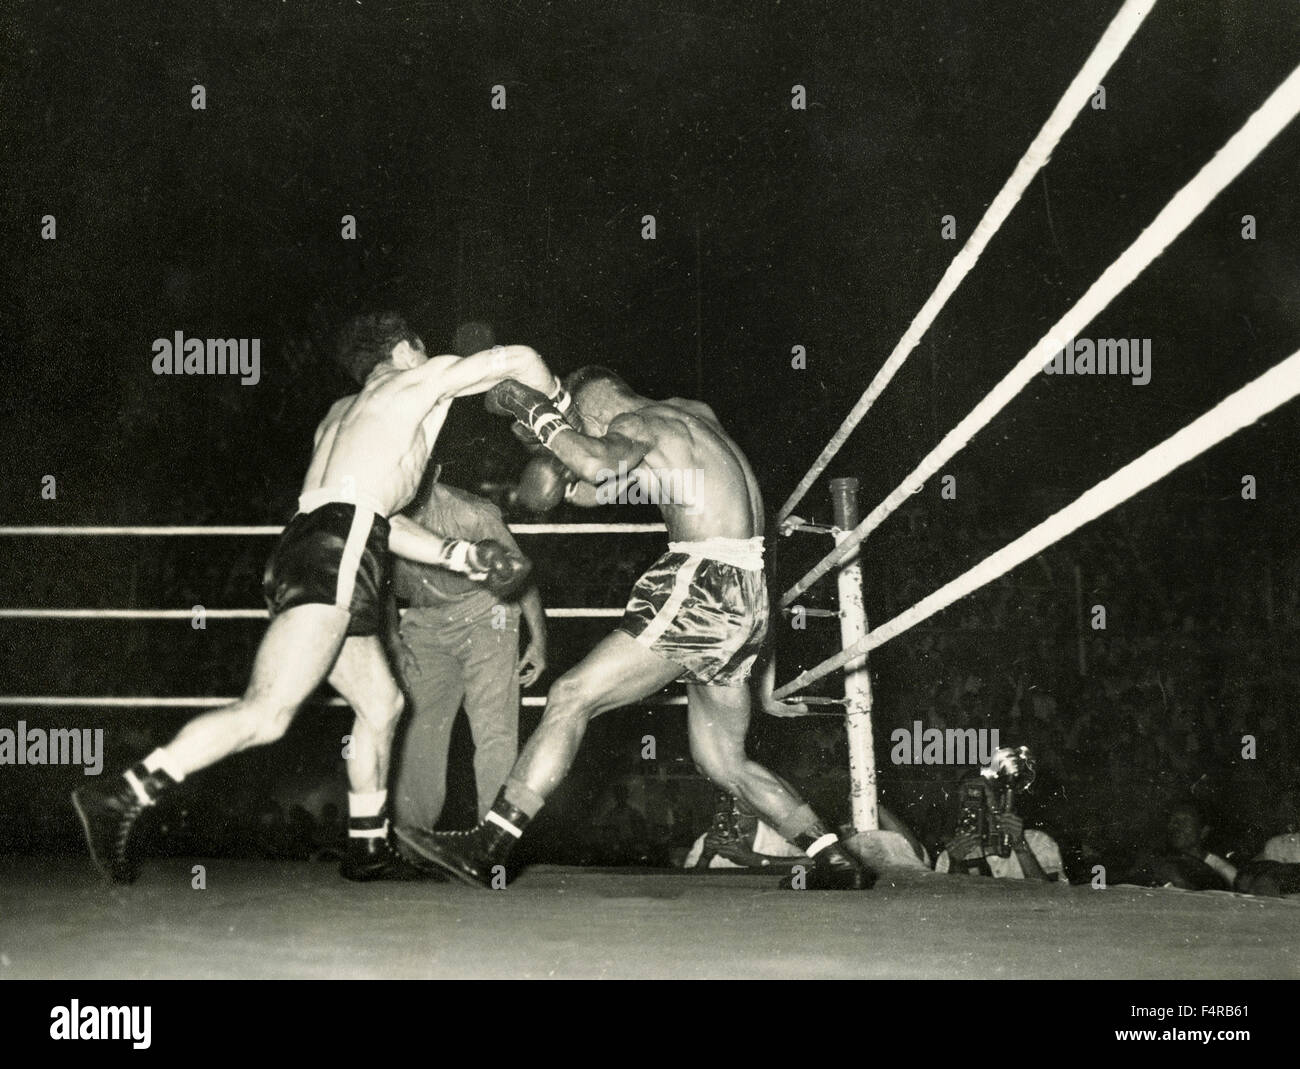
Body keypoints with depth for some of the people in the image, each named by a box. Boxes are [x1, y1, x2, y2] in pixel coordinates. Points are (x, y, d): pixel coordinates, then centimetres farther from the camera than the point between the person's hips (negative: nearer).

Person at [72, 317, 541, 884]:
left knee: (382, 702, 19)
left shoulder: (342, 413, 33)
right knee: (268, 713, -18)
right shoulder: (418, 380, 13)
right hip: (333, 557, -9)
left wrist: (461, 557, 25)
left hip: (305, 550, 9)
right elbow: (519, 360, 13)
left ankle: (368, 848, 24)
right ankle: (119, 798, -25)